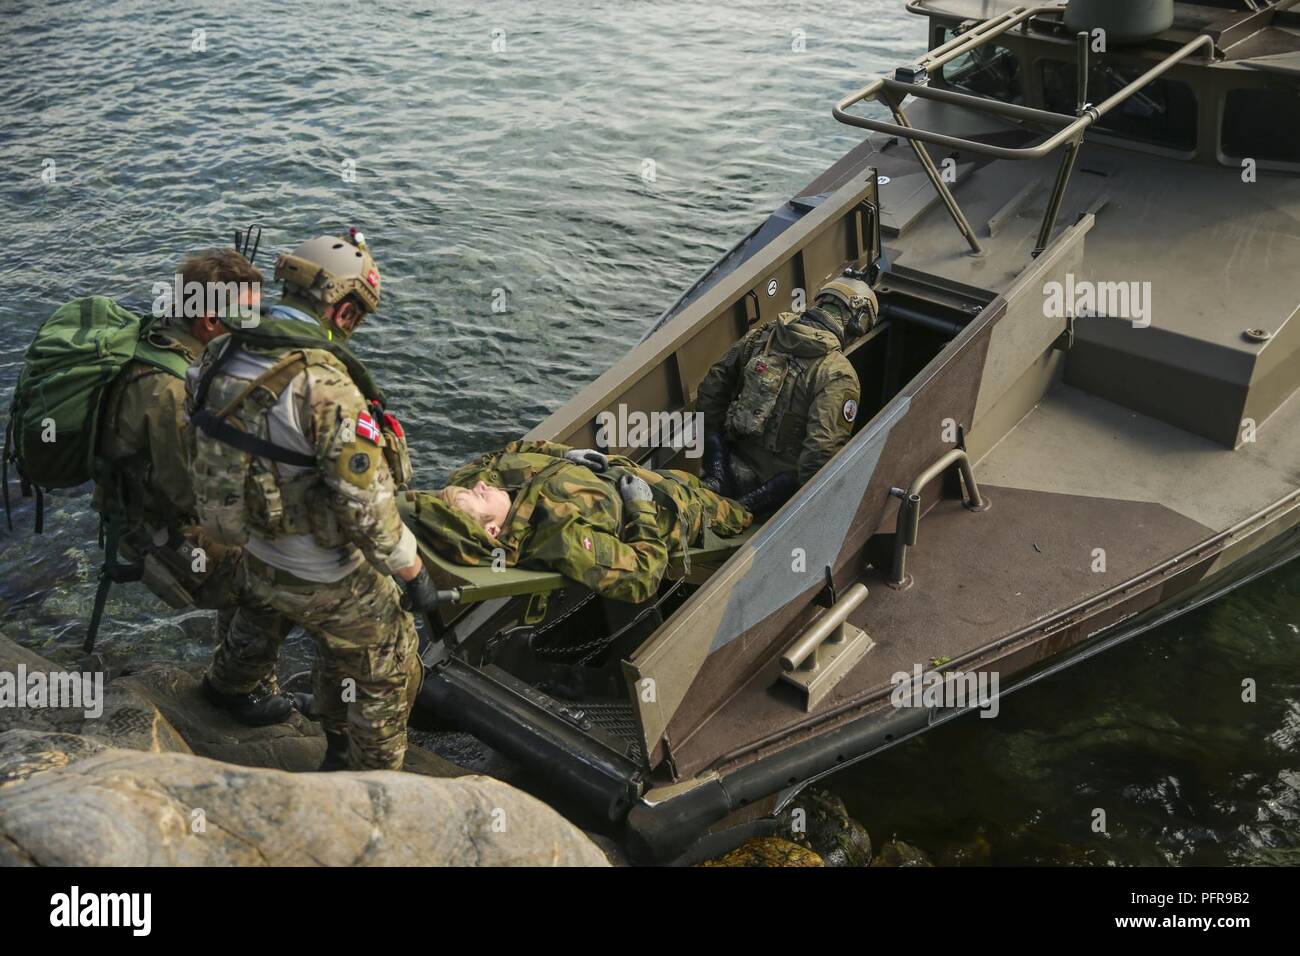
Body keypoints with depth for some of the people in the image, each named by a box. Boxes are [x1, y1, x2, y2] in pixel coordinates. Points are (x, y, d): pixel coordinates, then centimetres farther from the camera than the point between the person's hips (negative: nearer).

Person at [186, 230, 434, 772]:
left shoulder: (223, 356, -6)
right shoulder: (324, 384, -31)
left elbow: (210, 453, 7)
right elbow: (365, 500, -29)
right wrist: (412, 572, -15)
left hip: (255, 557, 8)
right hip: (323, 579, -8)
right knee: (387, 671, 15)